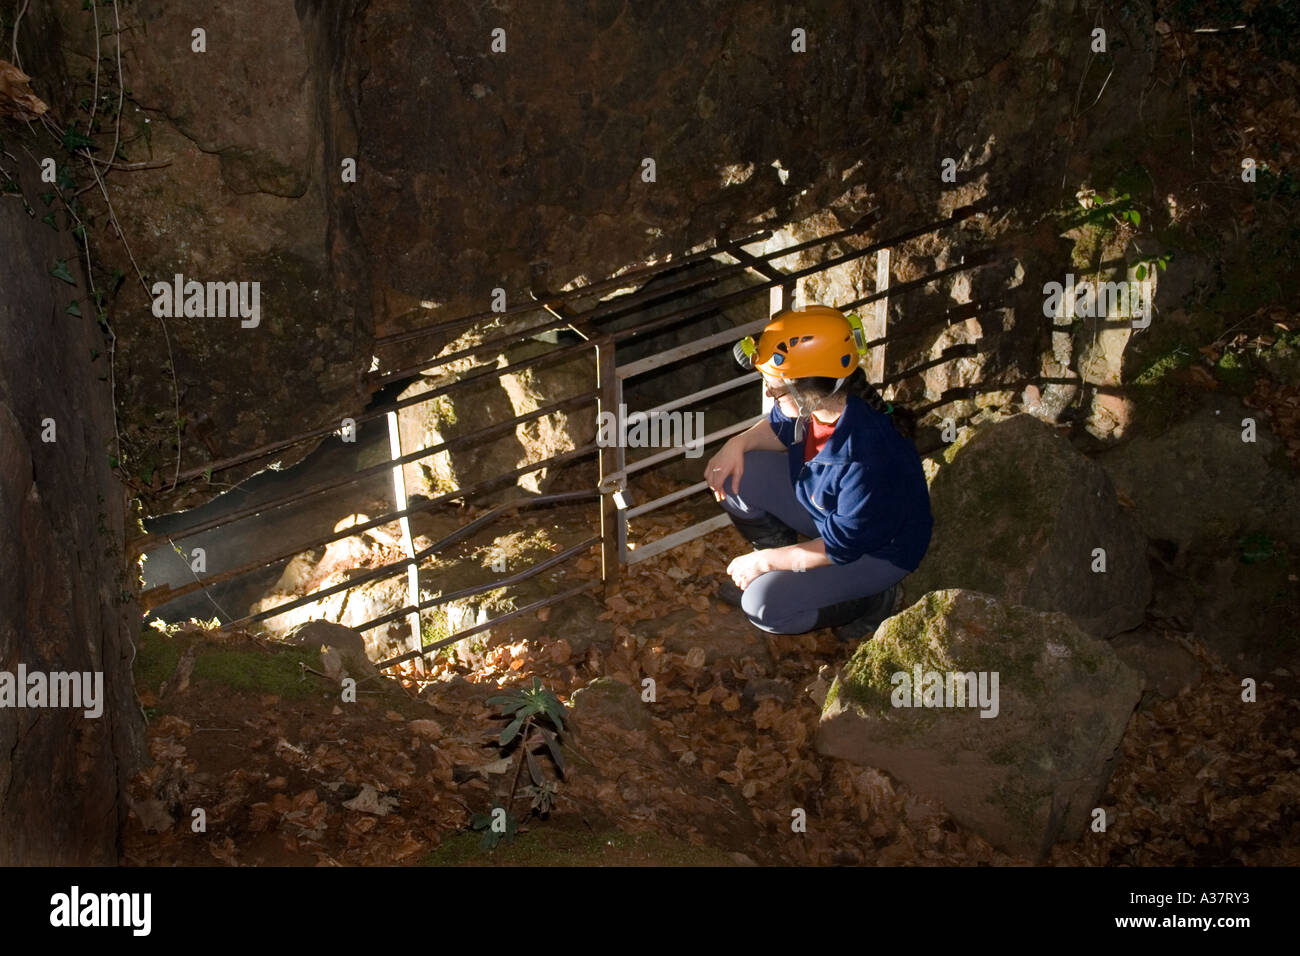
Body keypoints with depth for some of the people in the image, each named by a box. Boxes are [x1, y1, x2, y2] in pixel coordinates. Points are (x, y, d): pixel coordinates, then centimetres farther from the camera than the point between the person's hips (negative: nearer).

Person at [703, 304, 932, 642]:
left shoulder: (869, 457, -41)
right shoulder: (813, 404, -20)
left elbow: (843, 546, -29)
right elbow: (781, 429, 6)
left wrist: (766, 560, -19)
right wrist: (739, 442, -16)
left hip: (877, 548, -8)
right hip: (825, 507, 8)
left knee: (764, 606, -19)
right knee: (732, 477, -5)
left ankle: (873, 599, 3)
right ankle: (779, 571, 16)